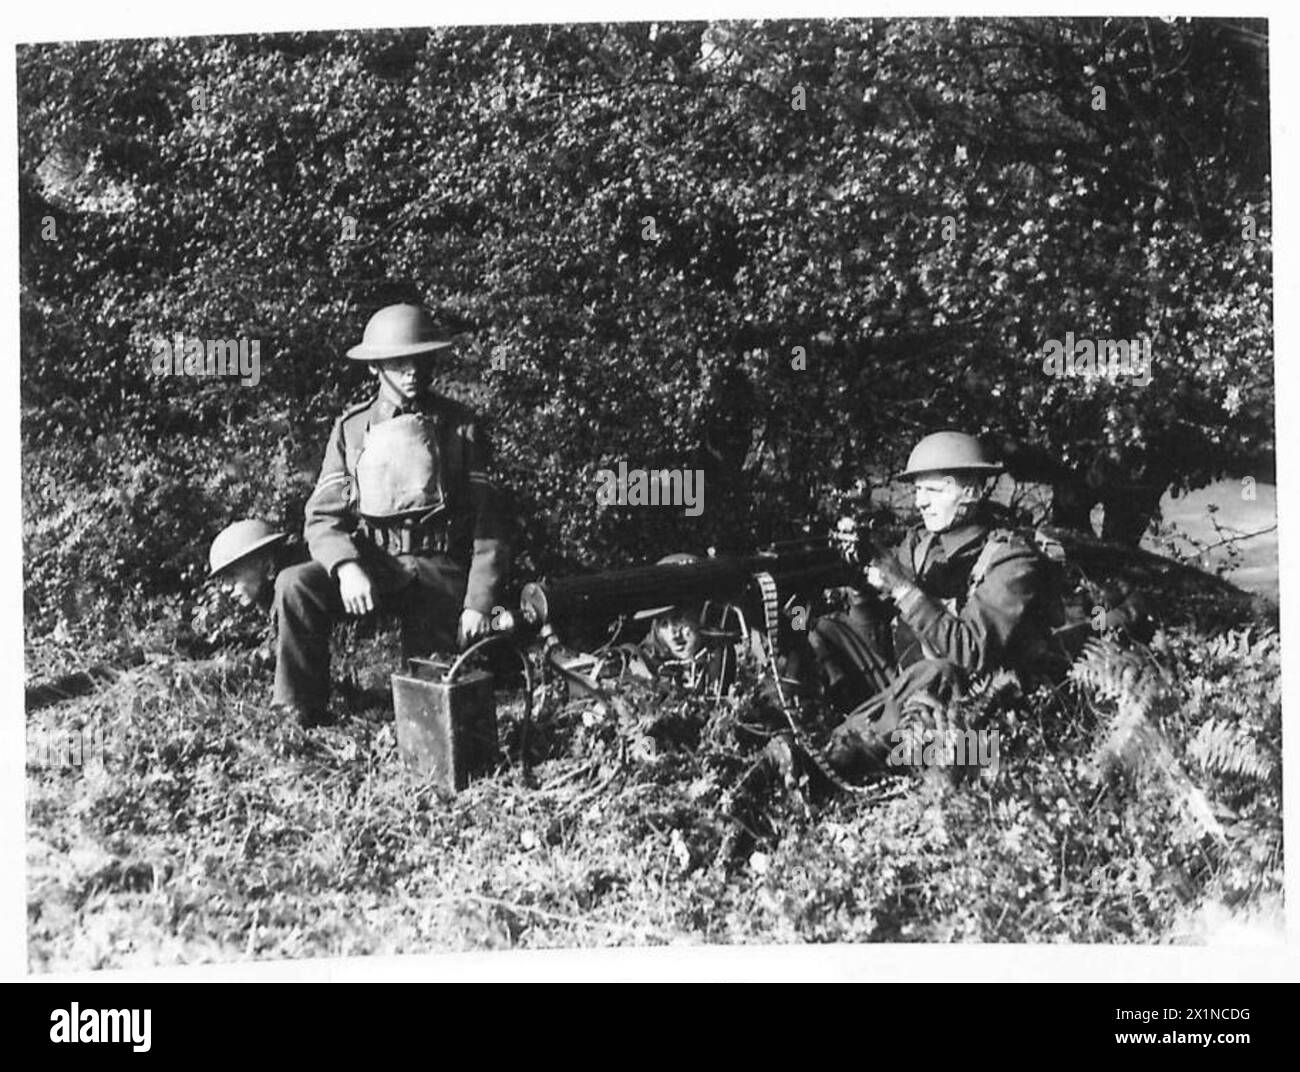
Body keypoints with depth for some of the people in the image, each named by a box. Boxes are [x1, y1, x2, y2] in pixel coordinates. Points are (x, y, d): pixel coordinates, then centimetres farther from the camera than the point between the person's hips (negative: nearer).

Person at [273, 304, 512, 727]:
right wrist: (346, 566, -22)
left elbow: (489, 522, -1)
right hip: (370, 562, 1)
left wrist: (478, 603, -12)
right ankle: (302, 717, -16)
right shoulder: (351, 429, 6)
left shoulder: (461, 427, 1)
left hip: (439, 568, -1)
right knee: (295, 585, -26)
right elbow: (322, 517, 1)